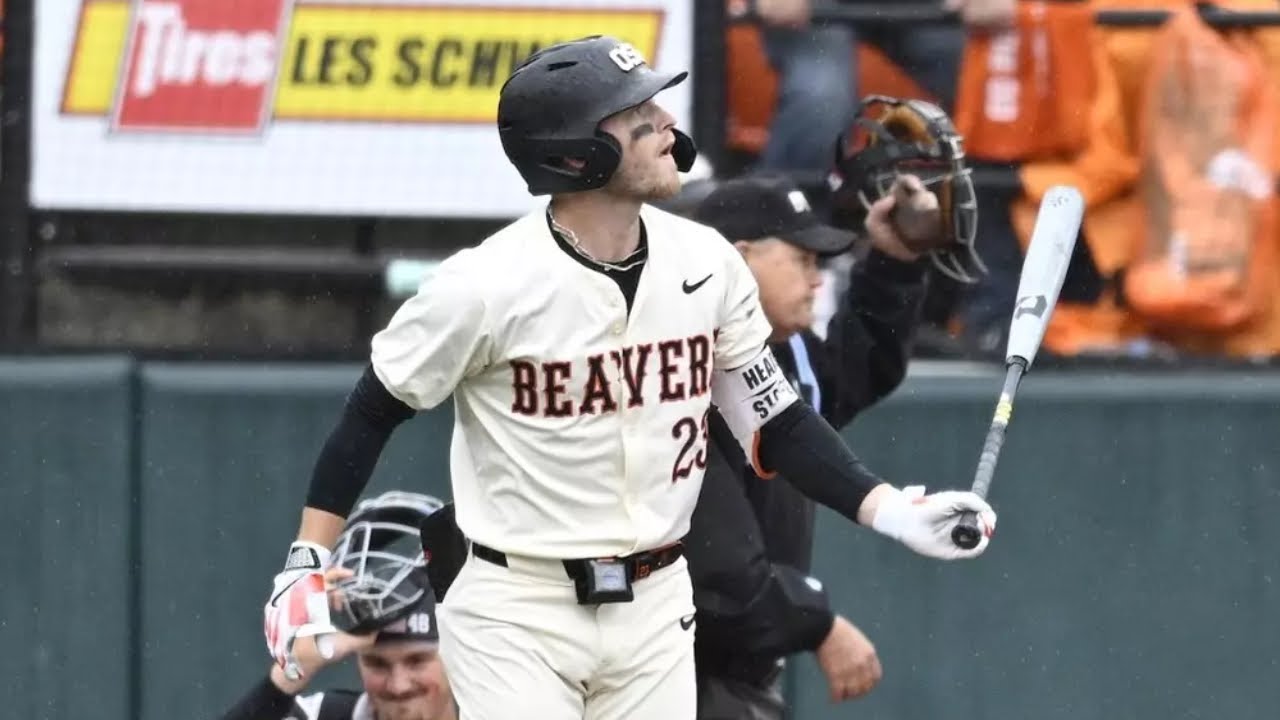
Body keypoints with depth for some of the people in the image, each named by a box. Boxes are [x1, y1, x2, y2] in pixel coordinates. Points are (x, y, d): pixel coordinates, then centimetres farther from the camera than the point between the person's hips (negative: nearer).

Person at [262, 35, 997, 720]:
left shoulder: (706, 262, -2)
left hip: (655, 612, 5)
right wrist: (308, 564, -7)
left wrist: (888, 509, -5)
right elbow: (373, 413, -5)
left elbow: (773, 421, 7)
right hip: (518, 620, -5)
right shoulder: (486, 286, -16)